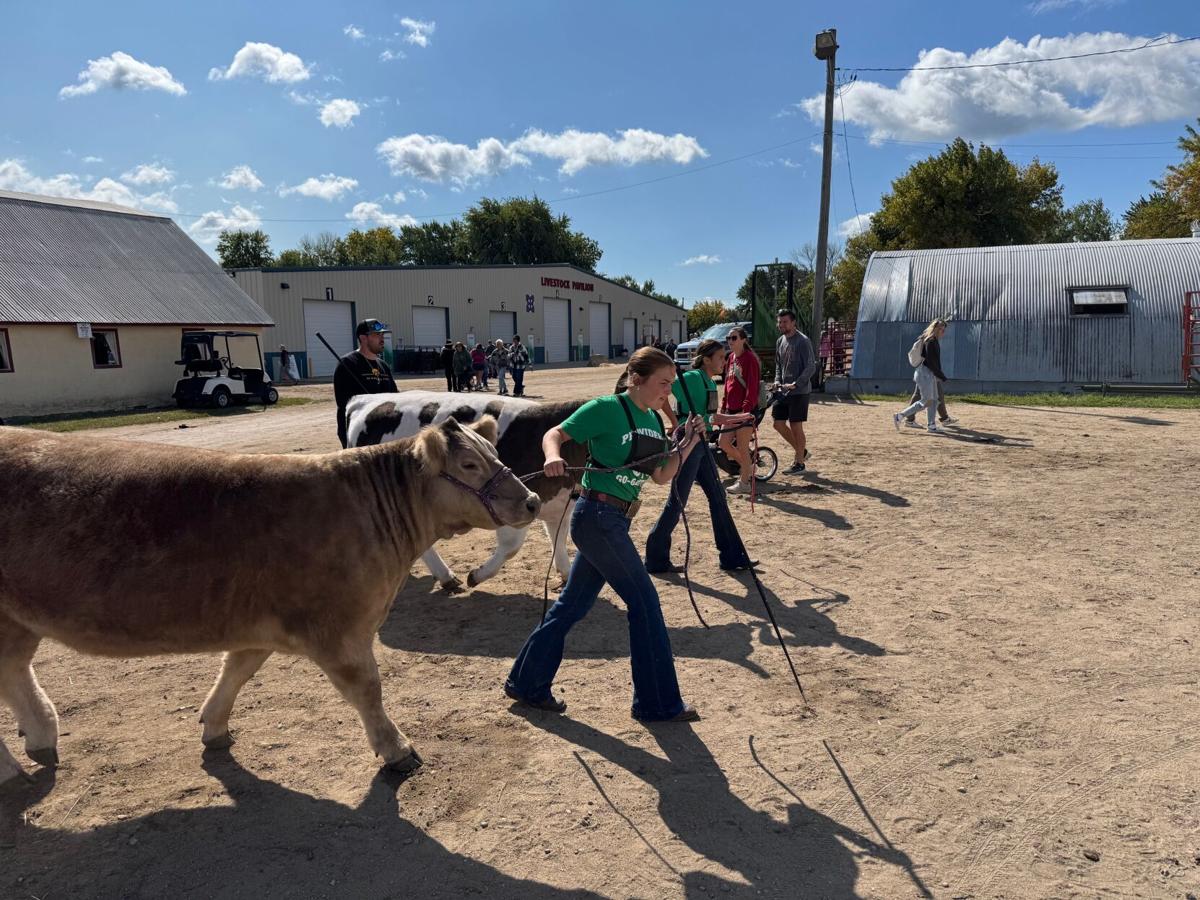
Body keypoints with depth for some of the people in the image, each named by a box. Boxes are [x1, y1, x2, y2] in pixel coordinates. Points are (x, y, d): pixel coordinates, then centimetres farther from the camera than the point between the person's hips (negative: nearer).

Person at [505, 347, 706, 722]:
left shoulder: (654, 421, 12)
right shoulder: (606, 409, -12)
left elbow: (661, 477, 14)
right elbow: (554, 434, -10)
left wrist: (687, 444, 1)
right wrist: (553, 457, -31)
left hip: (615, 522, 8)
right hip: (597, 517, -8)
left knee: (573, 604, 14)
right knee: (645, 600, -6)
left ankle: (527, 684, 28)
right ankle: (659, 703, 7)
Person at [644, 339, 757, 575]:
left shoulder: (710, 383, 14)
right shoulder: (693, 377, -13)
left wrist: (741, 417, 22)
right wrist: (675, 422, -20)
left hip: (702, 445, 9)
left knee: (718, 497, 11)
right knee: (677, 501, -2)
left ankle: (732, 557, 19)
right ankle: (656, 560, 11)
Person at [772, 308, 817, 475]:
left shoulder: (802, 341, -11)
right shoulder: (780, 341, 12)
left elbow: (811, 367, -15)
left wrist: (795, 384, -22)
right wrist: (777, 381, 4)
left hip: (799, 392, -8)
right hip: (783, 391, 8)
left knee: (796, 426, -3)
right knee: (778, 423, 8)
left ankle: (799, 463, 9)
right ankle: (802, 451, 25)